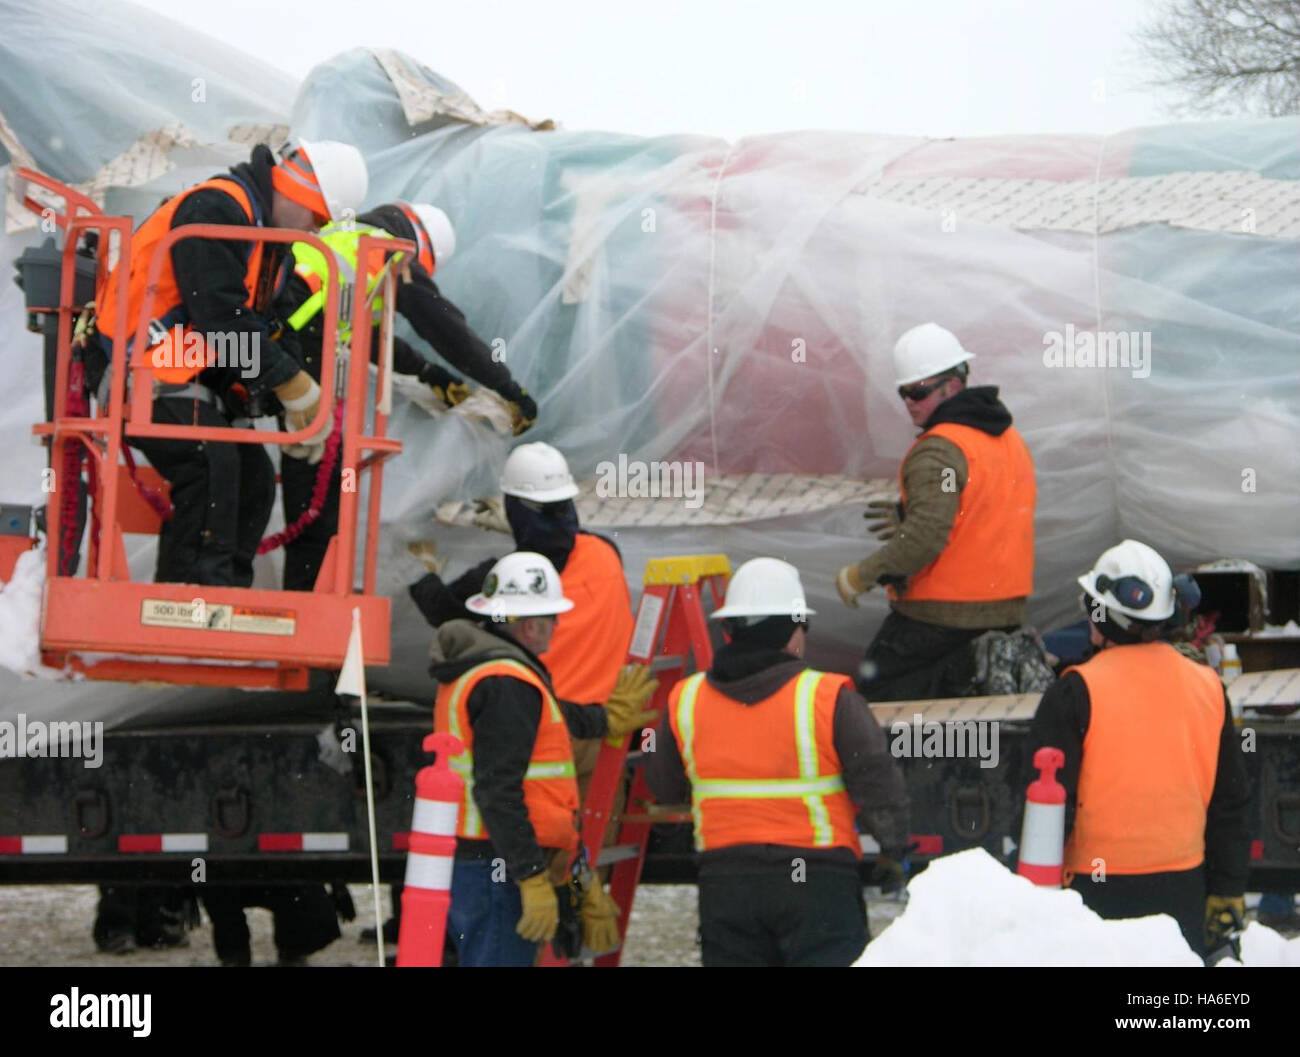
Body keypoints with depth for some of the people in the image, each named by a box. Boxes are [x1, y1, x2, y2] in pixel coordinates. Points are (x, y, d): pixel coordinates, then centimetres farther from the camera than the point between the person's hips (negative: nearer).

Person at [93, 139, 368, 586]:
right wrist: (292, 385, -19)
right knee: (211, 465, -26)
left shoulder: (269, 233, 16)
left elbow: (264, 323, 17)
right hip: (147, 370, -11)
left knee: (253, 478, 5)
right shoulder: (216, 209, -18)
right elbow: (221, 315, -25)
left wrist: (299, 403, 3)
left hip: (197, 377, 11)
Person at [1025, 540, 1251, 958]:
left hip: (1097, 891, -4)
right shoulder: (1208, 687, 5)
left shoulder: (1077, 692, -10)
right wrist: (1227, 893, 19)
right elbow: (1230, 803, 12)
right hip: (1183, 889, 4)